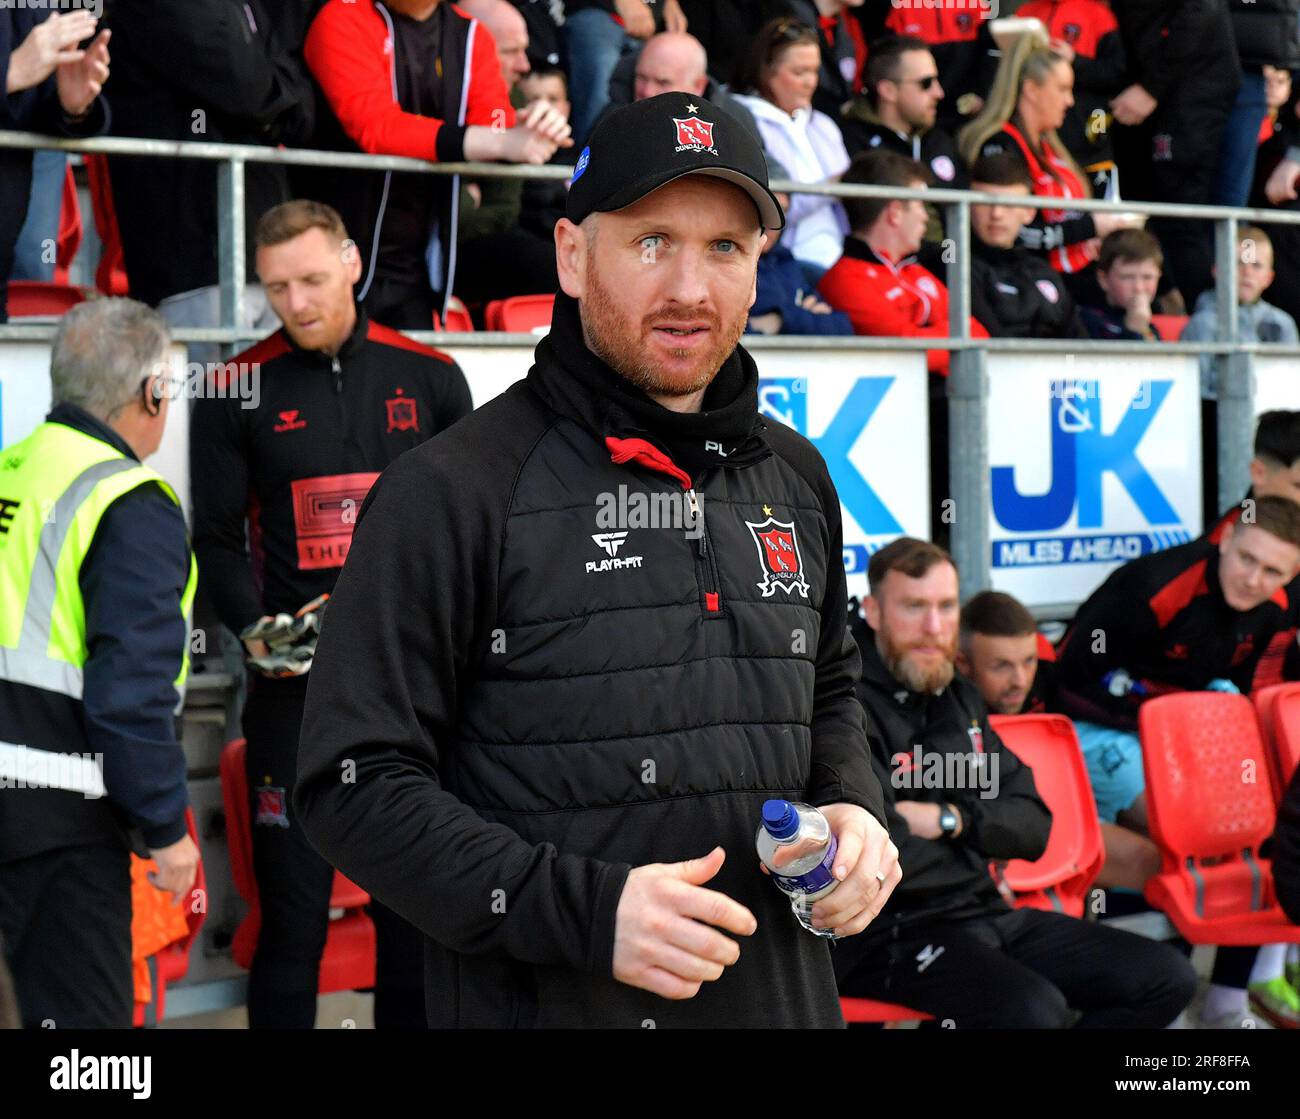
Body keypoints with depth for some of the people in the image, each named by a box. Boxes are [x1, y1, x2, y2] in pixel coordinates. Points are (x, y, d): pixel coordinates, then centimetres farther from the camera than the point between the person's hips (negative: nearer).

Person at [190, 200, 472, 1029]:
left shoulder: (429, 377, 6)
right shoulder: (237, 392, 2)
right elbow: (218, 539, 3)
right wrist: (255, 632, -13)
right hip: (296, 684, -1)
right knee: (293, 906, 1)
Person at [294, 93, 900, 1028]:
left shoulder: (796, 479, 8)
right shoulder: (451, 492, -12)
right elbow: (359, 785, -14)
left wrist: (855, 812, 2)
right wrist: (584, 910, -24)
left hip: (783, 989, 6)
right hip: (549, 1003, -5)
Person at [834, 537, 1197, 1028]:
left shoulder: (957, 697, 15)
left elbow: (1033, 826, 12)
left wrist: (950, 820, -9)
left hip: (987, 913, 9)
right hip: (890, 933, -9)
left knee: (1167, 978, 1)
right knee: (1033, 1009, -36)